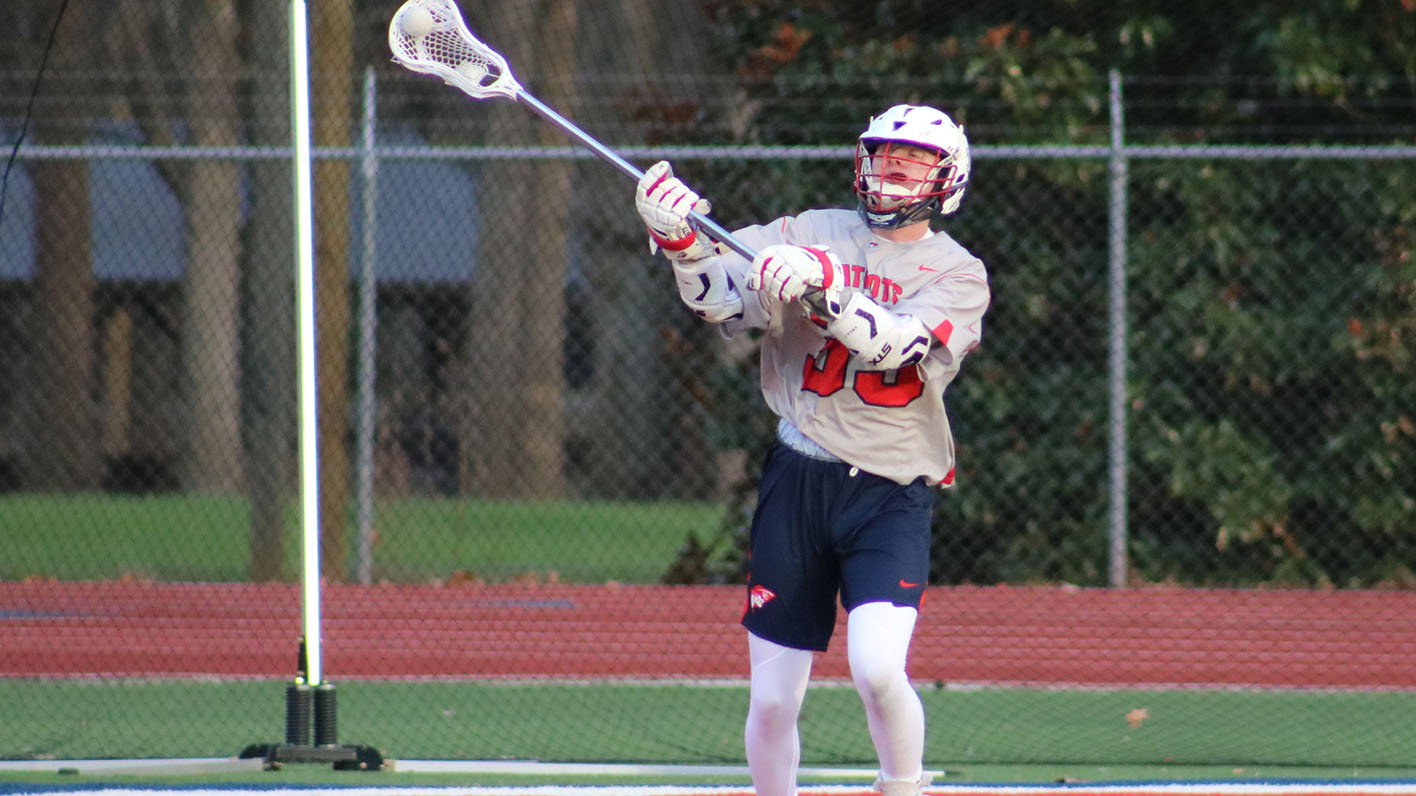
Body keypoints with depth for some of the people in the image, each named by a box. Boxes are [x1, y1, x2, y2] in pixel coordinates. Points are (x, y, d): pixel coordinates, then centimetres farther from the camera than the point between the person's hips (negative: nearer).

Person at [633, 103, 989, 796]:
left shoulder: (957, 275, 2)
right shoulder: (810, 234, 9)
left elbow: (895, 343, -18)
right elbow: (721, 297, -5)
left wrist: (820, 285, -33)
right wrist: (679, 241, -24)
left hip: (891, 495, -2)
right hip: (796, 480, 2)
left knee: (877, 669, -22)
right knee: (771, 703, 2)